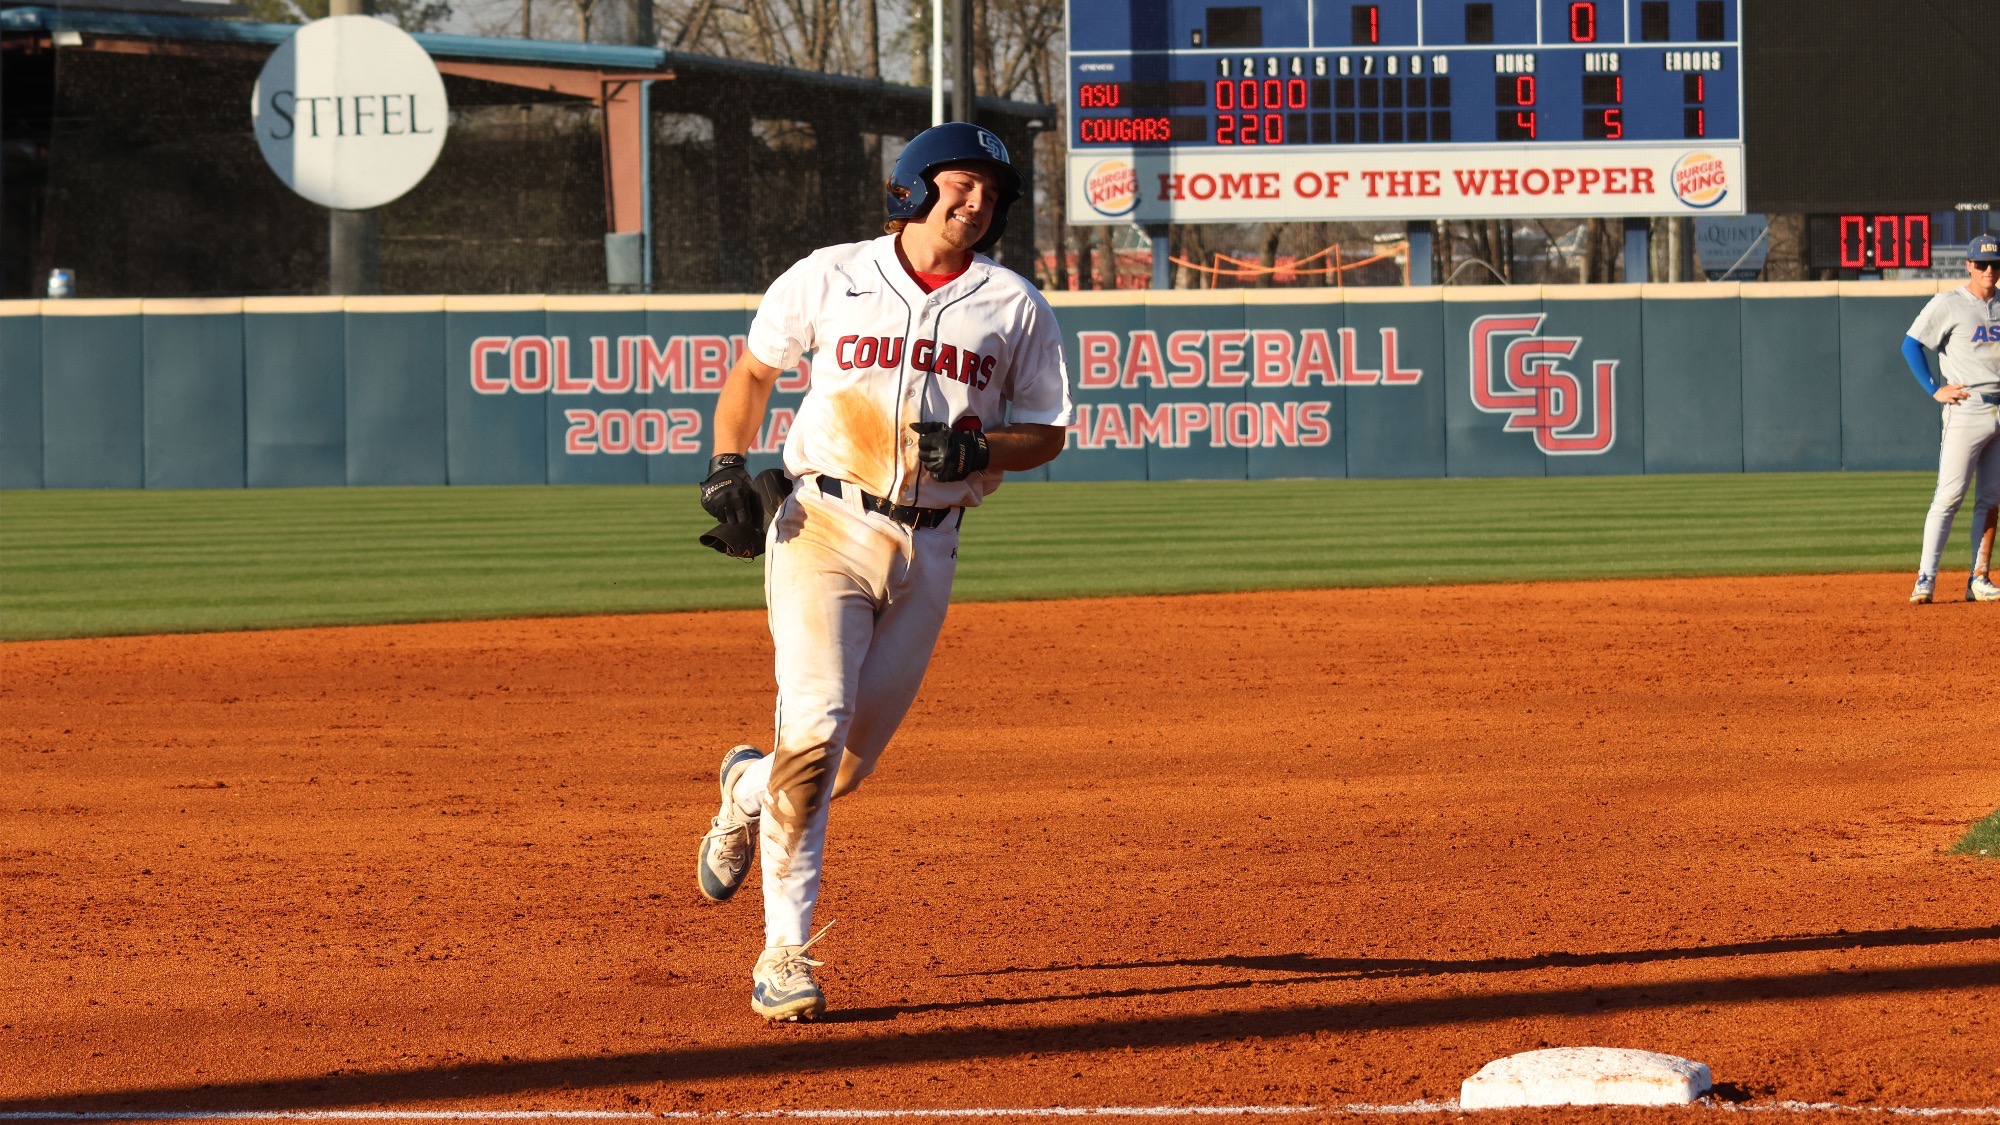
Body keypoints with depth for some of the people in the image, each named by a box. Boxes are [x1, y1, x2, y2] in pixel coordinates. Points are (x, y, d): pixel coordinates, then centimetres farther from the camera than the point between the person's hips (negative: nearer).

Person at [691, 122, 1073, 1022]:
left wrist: (976, 450, -10)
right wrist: (727, 465, 1)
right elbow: (753, 369, 15)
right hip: (822, 529, -3)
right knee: (815, 729, -17)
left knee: (850, 762, 6)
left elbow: (1047, 432, 10)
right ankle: (785, 949, -11)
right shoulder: (829, 279, 2)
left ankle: (750, 791, 41)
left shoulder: (1015, 307, 6)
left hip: (927, 550, 3)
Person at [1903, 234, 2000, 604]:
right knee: (1949, 495, -11)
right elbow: (1911, 345, -6)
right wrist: (1935, 389, -11)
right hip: (1967, 410, -6)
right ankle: (1926, 579, -12)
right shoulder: (1948, 305, -4)